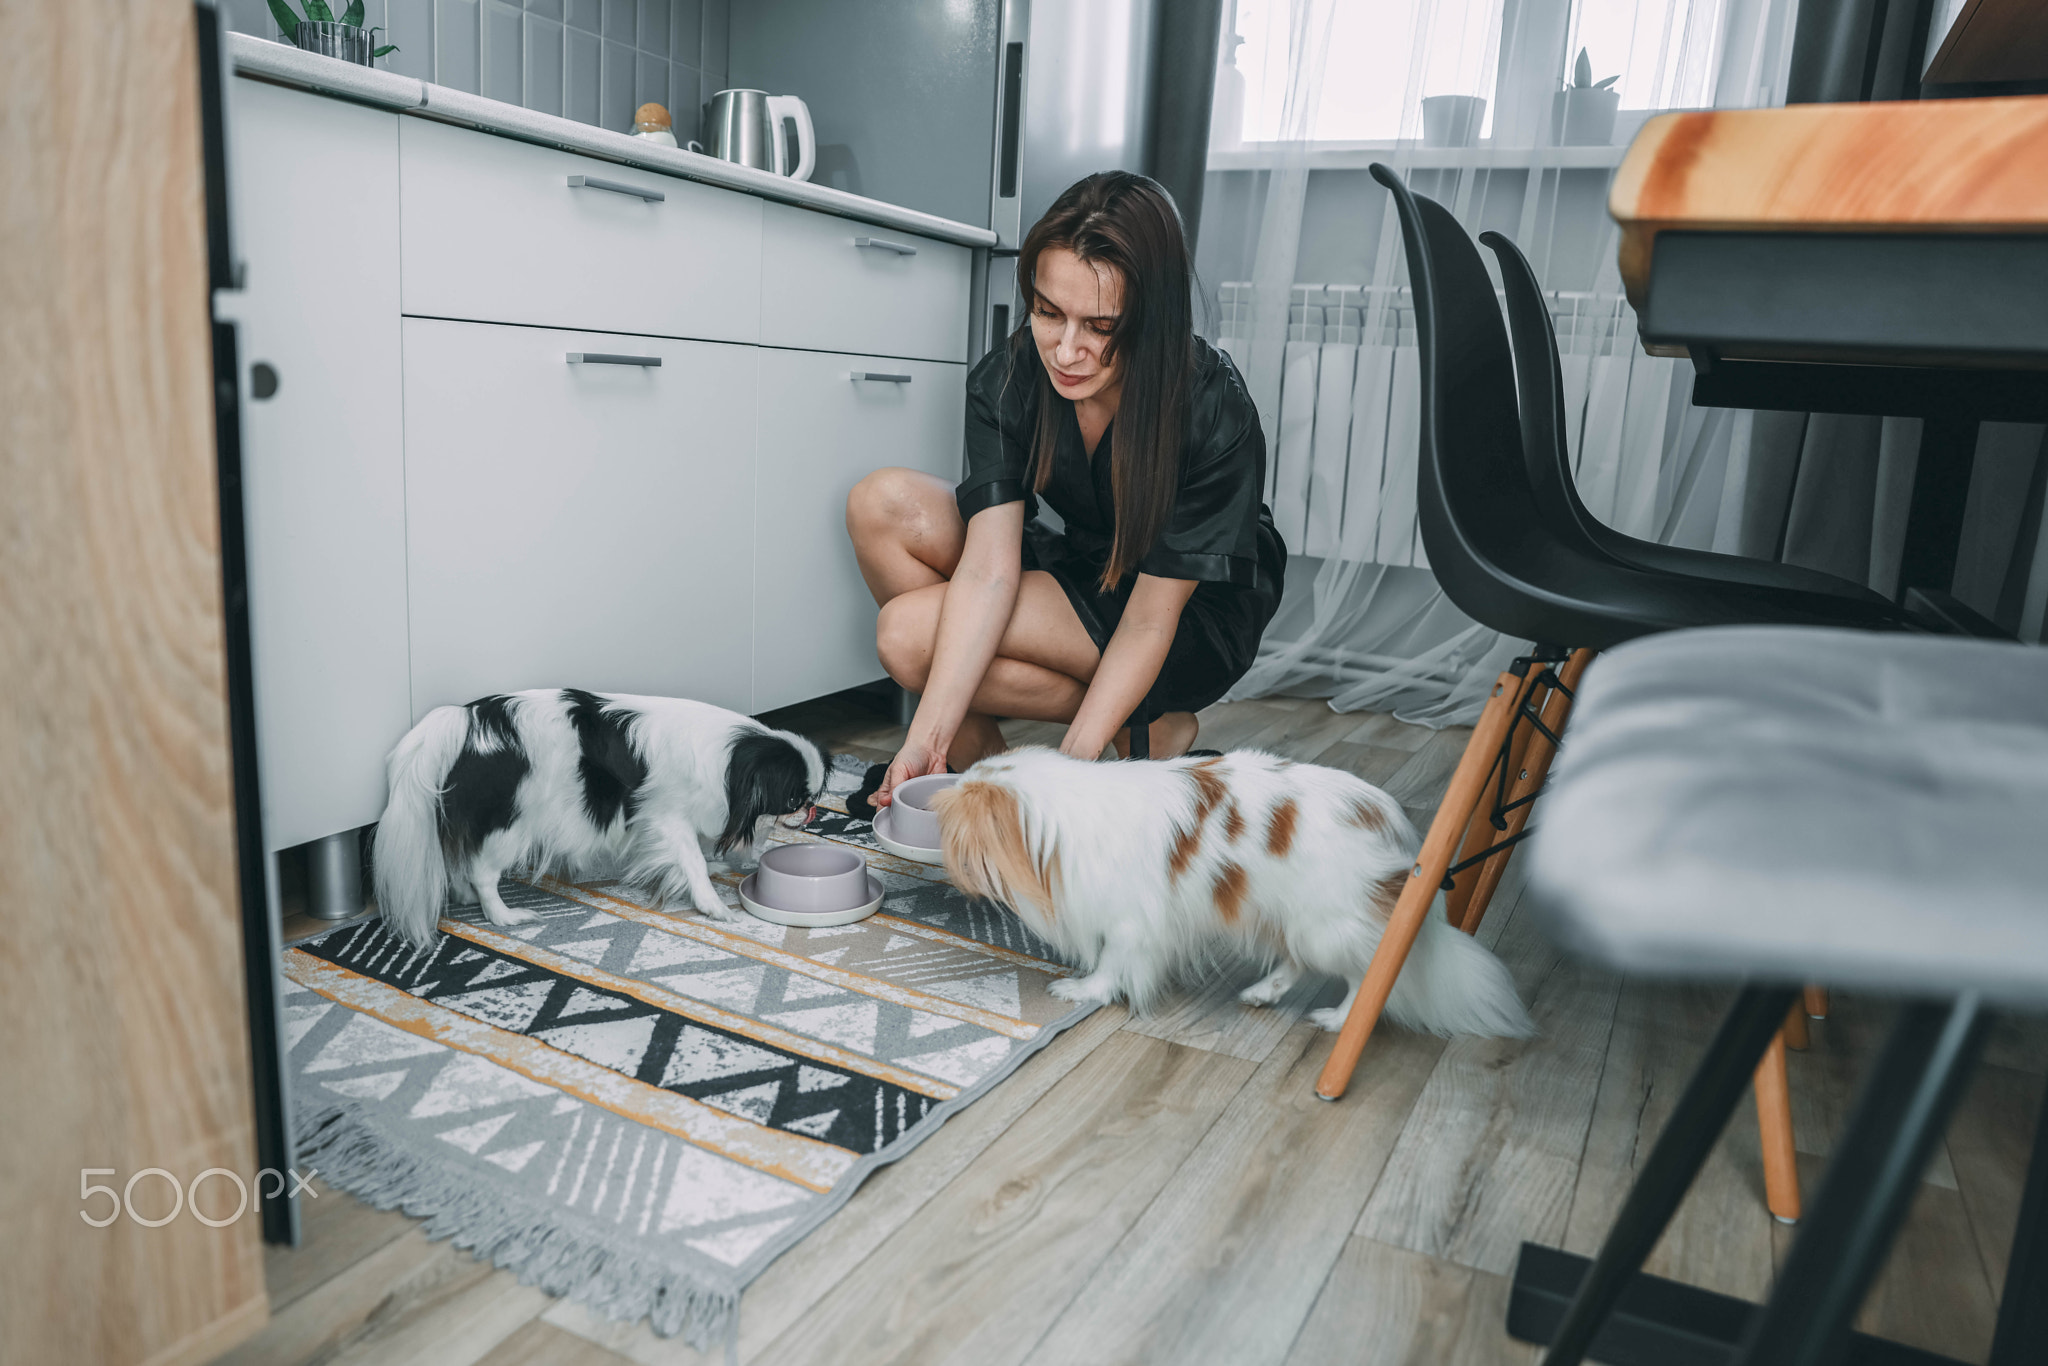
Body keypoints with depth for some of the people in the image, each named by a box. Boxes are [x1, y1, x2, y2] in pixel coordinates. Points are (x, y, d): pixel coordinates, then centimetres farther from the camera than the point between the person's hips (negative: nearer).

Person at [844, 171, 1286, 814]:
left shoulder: (1216, 415, -29)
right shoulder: (1006, 378, -17)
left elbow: (1149, 620, -26)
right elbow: (989, 568, -25)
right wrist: (928, 737, -35)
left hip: (1197, 616, -5)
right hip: (1082, 567, 5)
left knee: (910, 633, -23)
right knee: (883, 504, -17)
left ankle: (1153, 733, -7)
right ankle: (973, 757, -4)